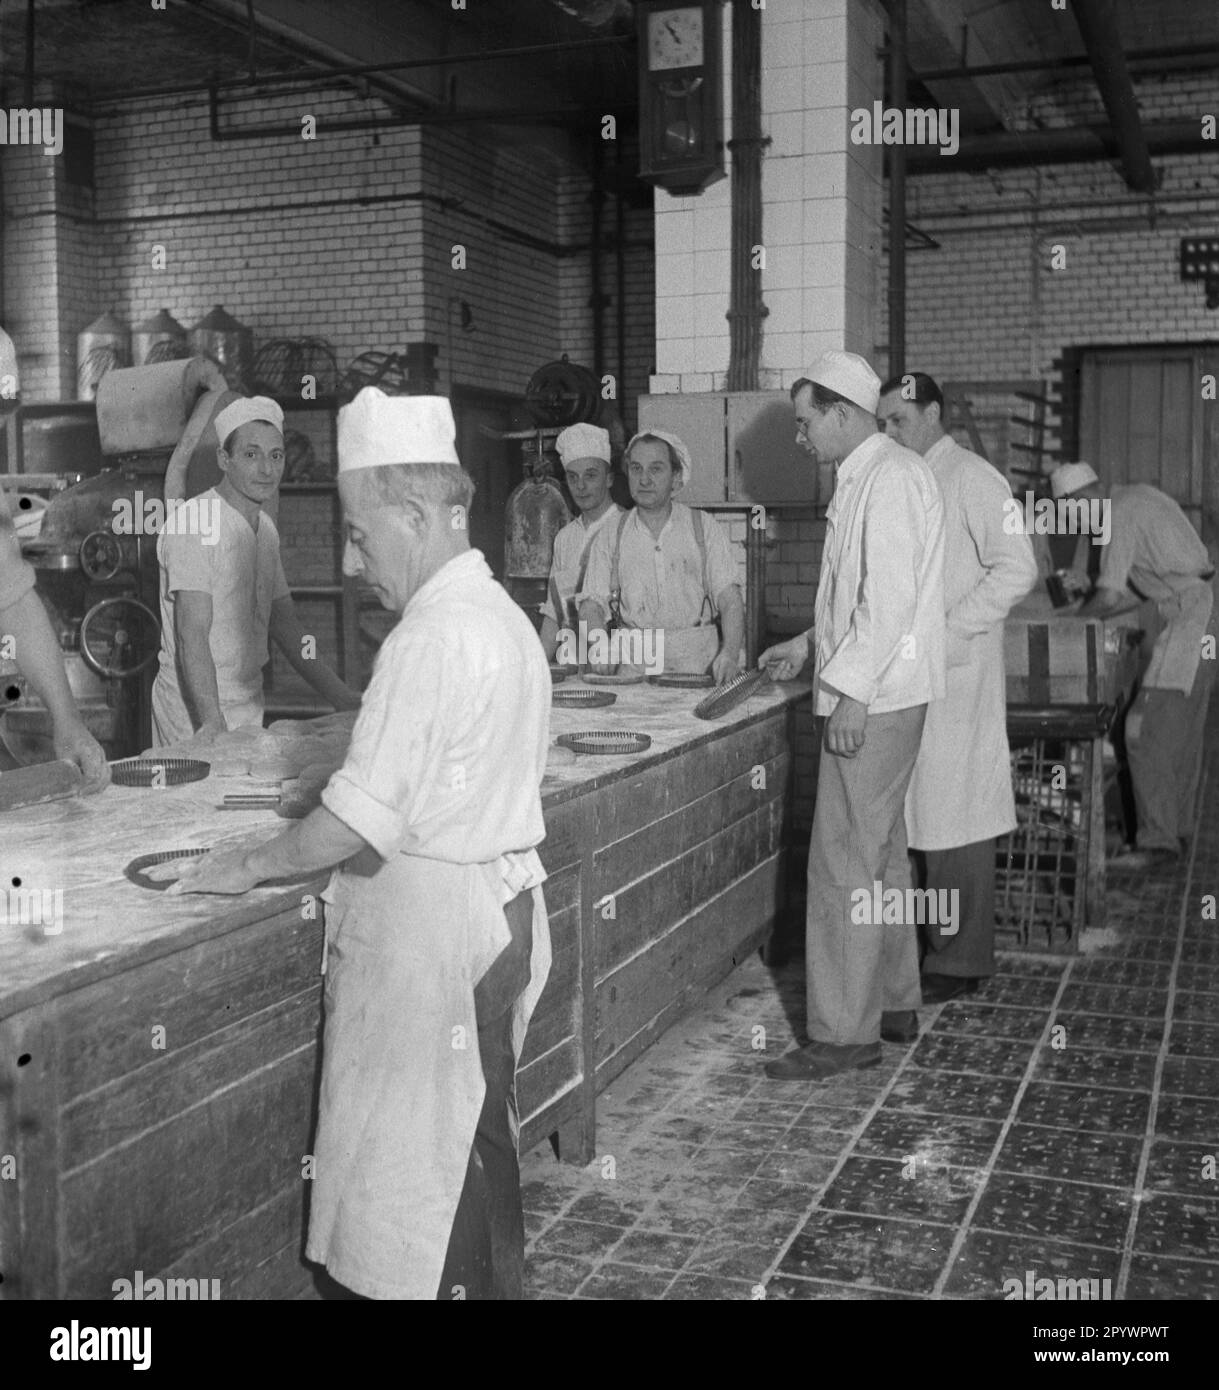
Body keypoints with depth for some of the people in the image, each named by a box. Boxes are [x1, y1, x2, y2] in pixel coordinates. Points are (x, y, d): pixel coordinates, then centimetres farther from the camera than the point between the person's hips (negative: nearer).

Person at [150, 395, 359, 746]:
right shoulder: (194, 522, -14)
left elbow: (287, 628, 18)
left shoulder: (266, 528, 13)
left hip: (248, 711, 8)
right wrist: (213, 722, -32)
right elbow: (191, 637, -21)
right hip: (198, 720, -8)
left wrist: (346, 700, 13)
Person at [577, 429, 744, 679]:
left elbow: (729, 598, -1)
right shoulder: (610, 536, 10)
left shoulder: (704, 527, 7)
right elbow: (592, 602, 4)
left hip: (697, 660, -1)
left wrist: (730, 653, -20)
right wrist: (598, 642, -18)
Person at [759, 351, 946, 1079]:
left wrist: (851, 690, -22)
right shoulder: (871, 475, 17)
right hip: (879, 694, 11)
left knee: (845, 864, -6)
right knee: (881, 855, 17)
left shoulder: (890, 476, -15)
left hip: (873, 700, -11)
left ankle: (845, 1032, 2)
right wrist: (811, 644, 19)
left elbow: (890, 598, -22)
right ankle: (894, 1004, 28)